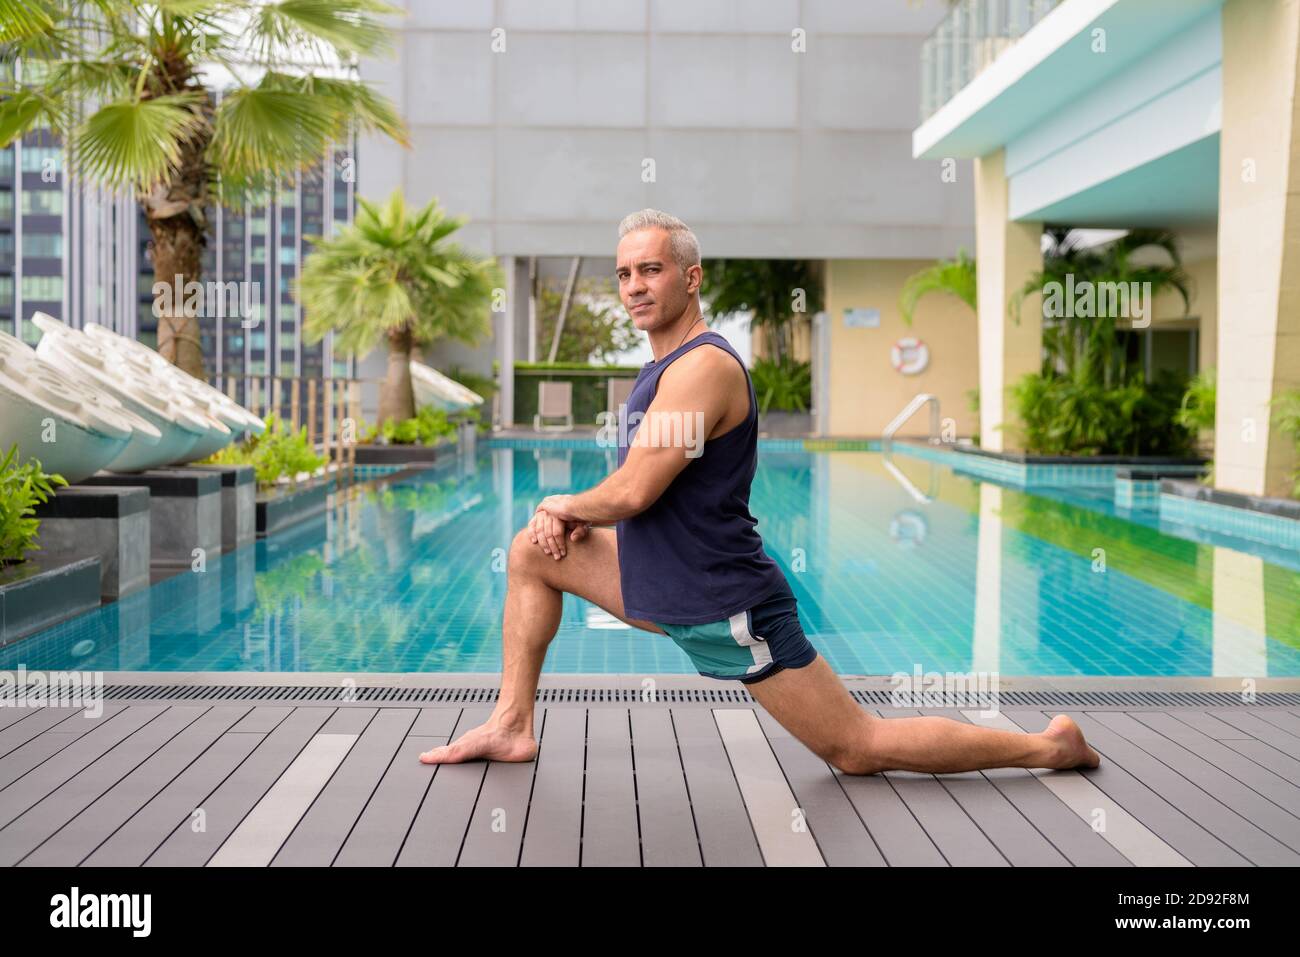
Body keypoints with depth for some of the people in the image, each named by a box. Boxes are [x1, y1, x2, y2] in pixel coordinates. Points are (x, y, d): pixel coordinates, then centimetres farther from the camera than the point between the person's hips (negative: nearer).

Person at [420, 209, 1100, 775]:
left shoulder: (703, 367, -21)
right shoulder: (664, 366, 11)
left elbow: (634, 491, -26)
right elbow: (636, 488, 19)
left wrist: (563, 505, -6)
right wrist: (572, 516, 0)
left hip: (726, 609, -9)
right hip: (668, 590, 9)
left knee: (860, 751, -1)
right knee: (533, 551, 11)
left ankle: (1048, 746, 13)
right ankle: (512, 725, 16)